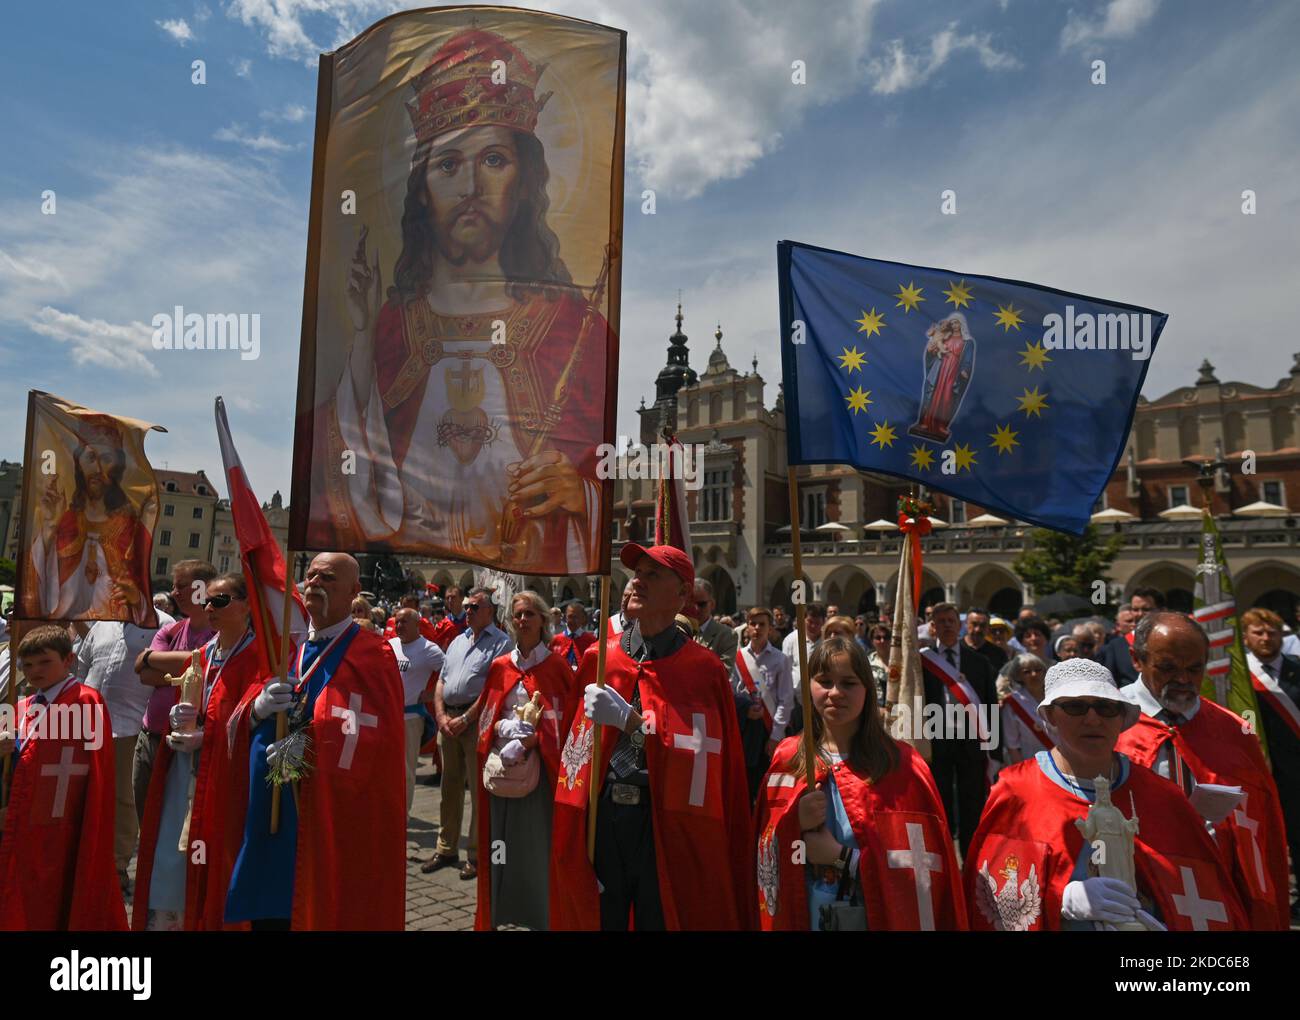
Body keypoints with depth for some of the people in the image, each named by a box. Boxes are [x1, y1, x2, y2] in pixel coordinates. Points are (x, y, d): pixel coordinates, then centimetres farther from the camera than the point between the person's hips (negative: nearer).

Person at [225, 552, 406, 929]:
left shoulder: (372, 655, -8)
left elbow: (376, 736, -18)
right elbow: (240, 724, 9)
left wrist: (310, 747, -24)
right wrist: (258, 707, -12)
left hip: (336, 822, -6)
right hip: (271, 818, 6)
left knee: (327, 913, 5)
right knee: (266, 911, 16)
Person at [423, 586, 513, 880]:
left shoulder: (501, 643, -6)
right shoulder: (458, 641, 18)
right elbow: (441, 682, 17)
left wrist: (465, 719, -15)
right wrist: (441, 716, 1)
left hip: (477, 721, -7)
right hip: (448, 720, 7)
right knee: (450, 788, 15)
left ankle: (476, 856, 11)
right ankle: (446, 849, 27)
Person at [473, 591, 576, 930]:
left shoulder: (556, 665, -2)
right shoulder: (500, 666, 8)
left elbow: (562, 719, -5)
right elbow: (487, 717, 10)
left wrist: (528, 740, -15)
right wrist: (507, 729, -8)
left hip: (538, 764, -3)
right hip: (501, 763, 3)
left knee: (538, 840, 0)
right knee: (503, 839, 10)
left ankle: (541, 914, 14)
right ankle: (499, 909, 25)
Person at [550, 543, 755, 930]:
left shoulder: (704, 669, -5)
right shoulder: (598, 659, 4)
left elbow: (698, 755, -14)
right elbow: (576, 749, 9)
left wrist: (629, 719, -20)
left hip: (666, 824, -2)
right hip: (599, 817, 3)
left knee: (663, 916, 13)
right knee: (596, 916, 16)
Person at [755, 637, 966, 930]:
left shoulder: (902, 764, -12)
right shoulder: (787, 758, -6)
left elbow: (923, 865, -13)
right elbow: (766, 852, -2)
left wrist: (842, 856, -20)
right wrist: (794, 821, -21)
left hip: (880, 917, -1)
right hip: (802, 916, 2)